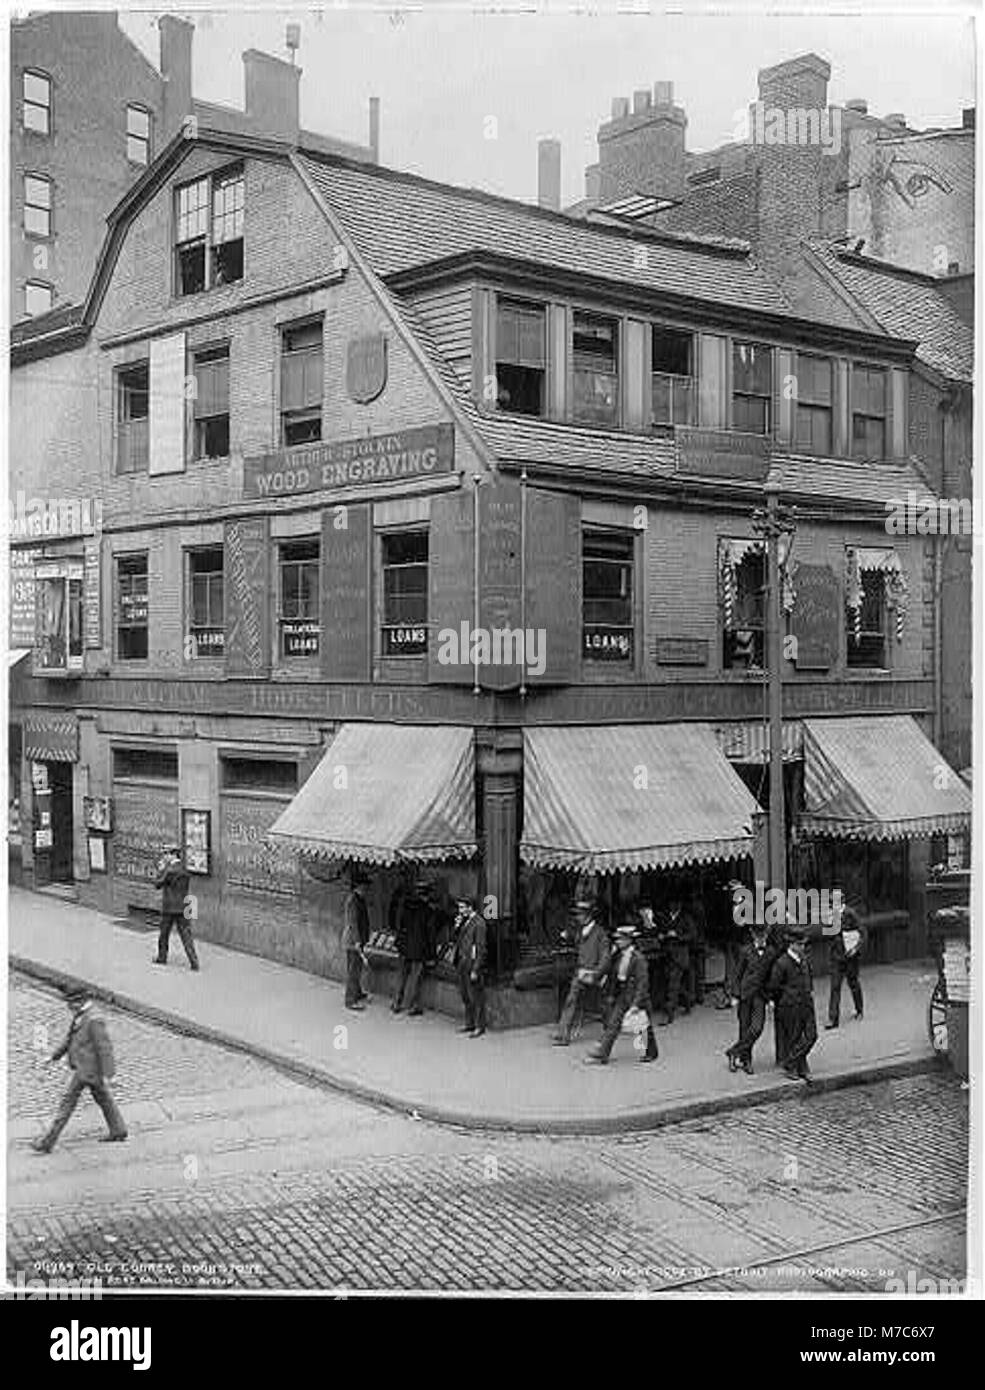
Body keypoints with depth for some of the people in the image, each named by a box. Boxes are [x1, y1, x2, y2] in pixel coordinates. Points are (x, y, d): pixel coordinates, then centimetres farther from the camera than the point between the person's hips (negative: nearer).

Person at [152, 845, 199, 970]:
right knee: (186, 934, 3)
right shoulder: (184, 870, 7)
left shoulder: (170, 871, -16)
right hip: (183, 907, 6)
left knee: (164, 933, 13)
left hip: (169, 908, -6)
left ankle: (162, 957, 27)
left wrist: (161, 869, 0)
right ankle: (194, 961, -5)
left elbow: (157, 884, -8)